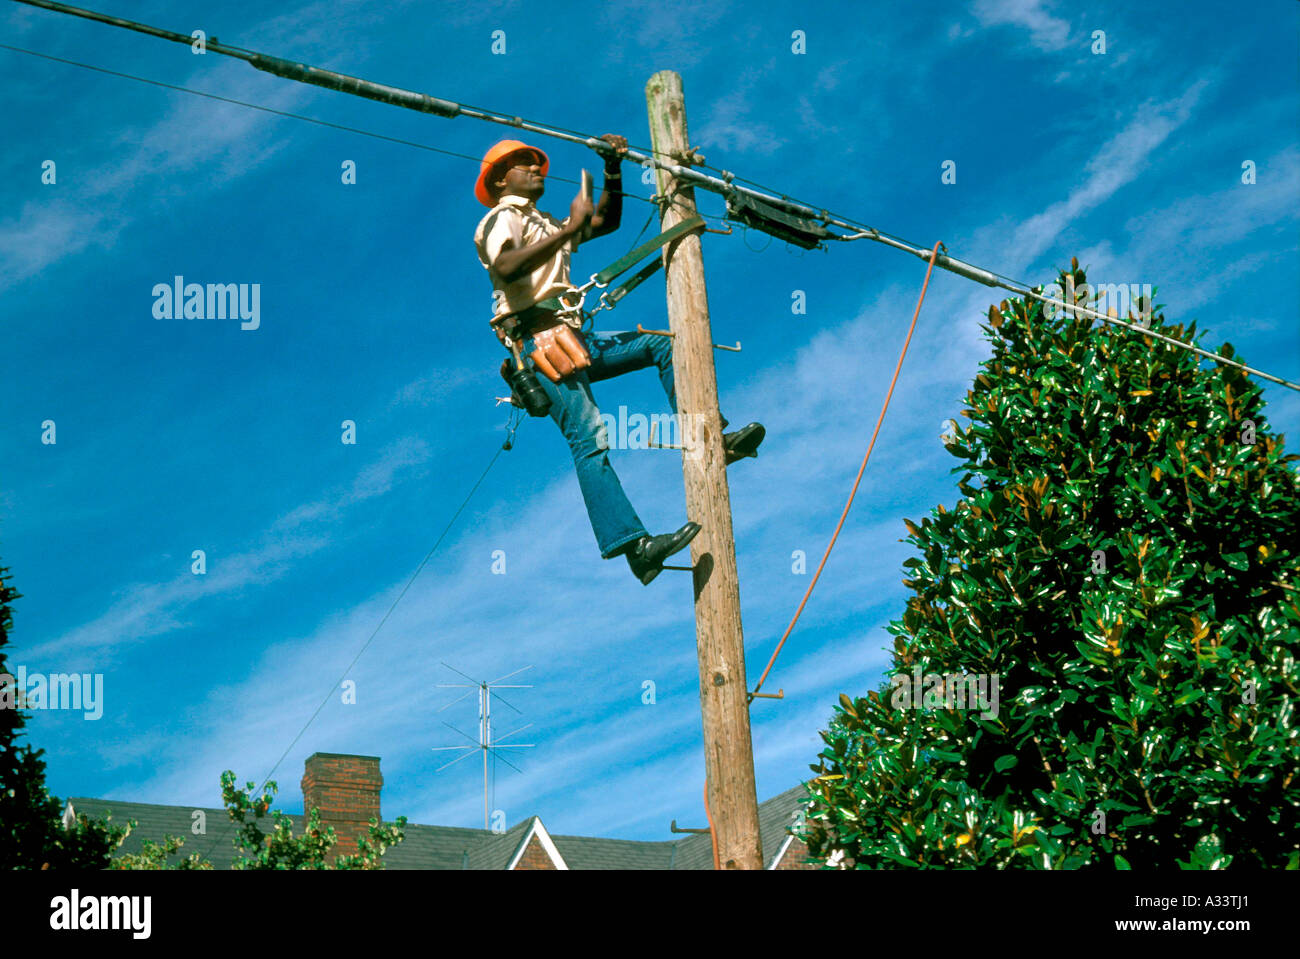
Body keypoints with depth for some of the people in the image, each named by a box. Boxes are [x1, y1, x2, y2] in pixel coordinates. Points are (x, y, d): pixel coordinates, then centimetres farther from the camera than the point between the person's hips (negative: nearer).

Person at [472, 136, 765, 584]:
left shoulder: (543, 226, 30)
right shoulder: (502, 218, 3)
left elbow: (607, 222, 34)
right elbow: (505, 267, -19)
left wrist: (613, 172, 19)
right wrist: (567, 231, -17)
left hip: (574, 339, 10)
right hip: (541, 341, -9)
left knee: (663, 345, 8)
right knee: (589, 438, -22)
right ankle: (631, 544, -34)